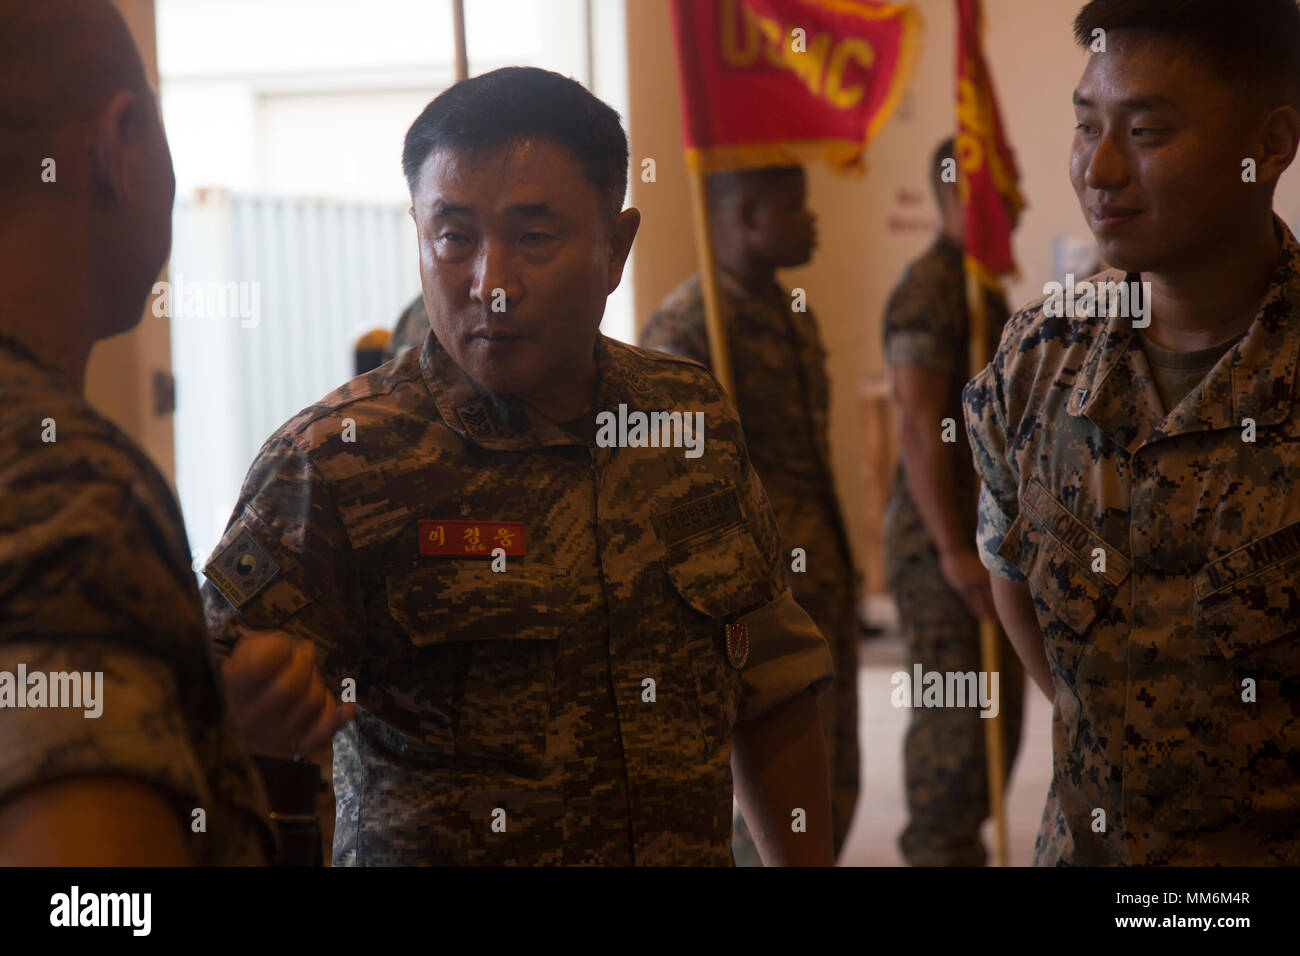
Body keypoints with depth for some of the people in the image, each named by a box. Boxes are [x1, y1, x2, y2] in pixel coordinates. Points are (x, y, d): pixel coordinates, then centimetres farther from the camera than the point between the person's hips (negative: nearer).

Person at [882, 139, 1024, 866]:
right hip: (943, 535, -10)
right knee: (954, 719, -5)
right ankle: (940, 854, 4)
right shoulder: (929, 291, -15)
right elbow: (919, 425, -21)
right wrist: (956, 551, -23)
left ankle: (960, 847, 25)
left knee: (998, 711, 15)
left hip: (986, 533, 10)